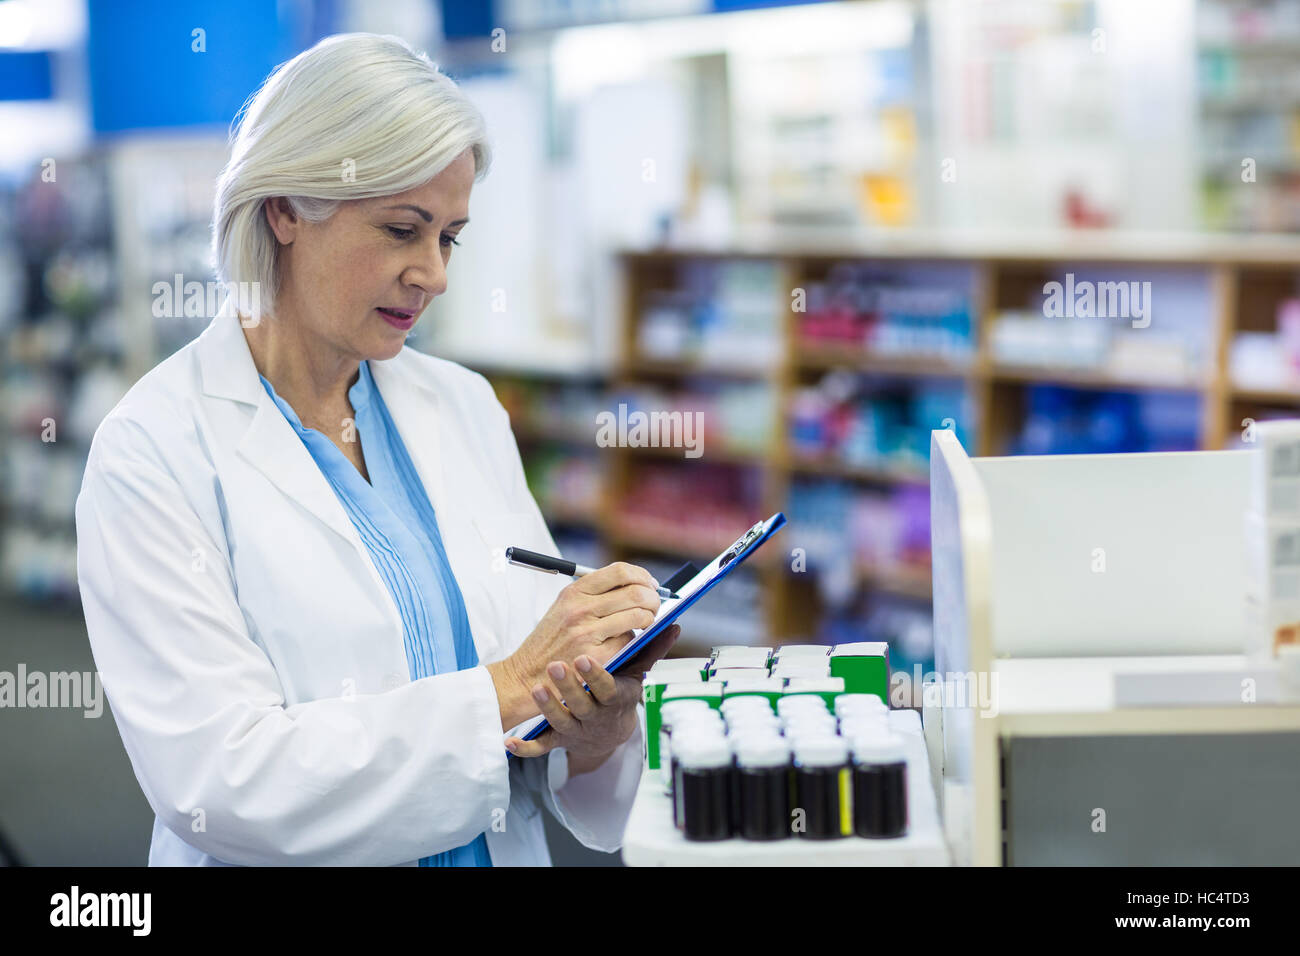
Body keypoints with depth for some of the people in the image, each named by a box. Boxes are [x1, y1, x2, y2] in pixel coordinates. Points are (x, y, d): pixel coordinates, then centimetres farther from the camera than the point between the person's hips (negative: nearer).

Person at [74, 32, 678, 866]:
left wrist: (596, 728, -11)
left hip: (507, 849, 4)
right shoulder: (156, 451, -7)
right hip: (291, 859, -4)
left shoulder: (464, 407, 9)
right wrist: (506, 688, -15)